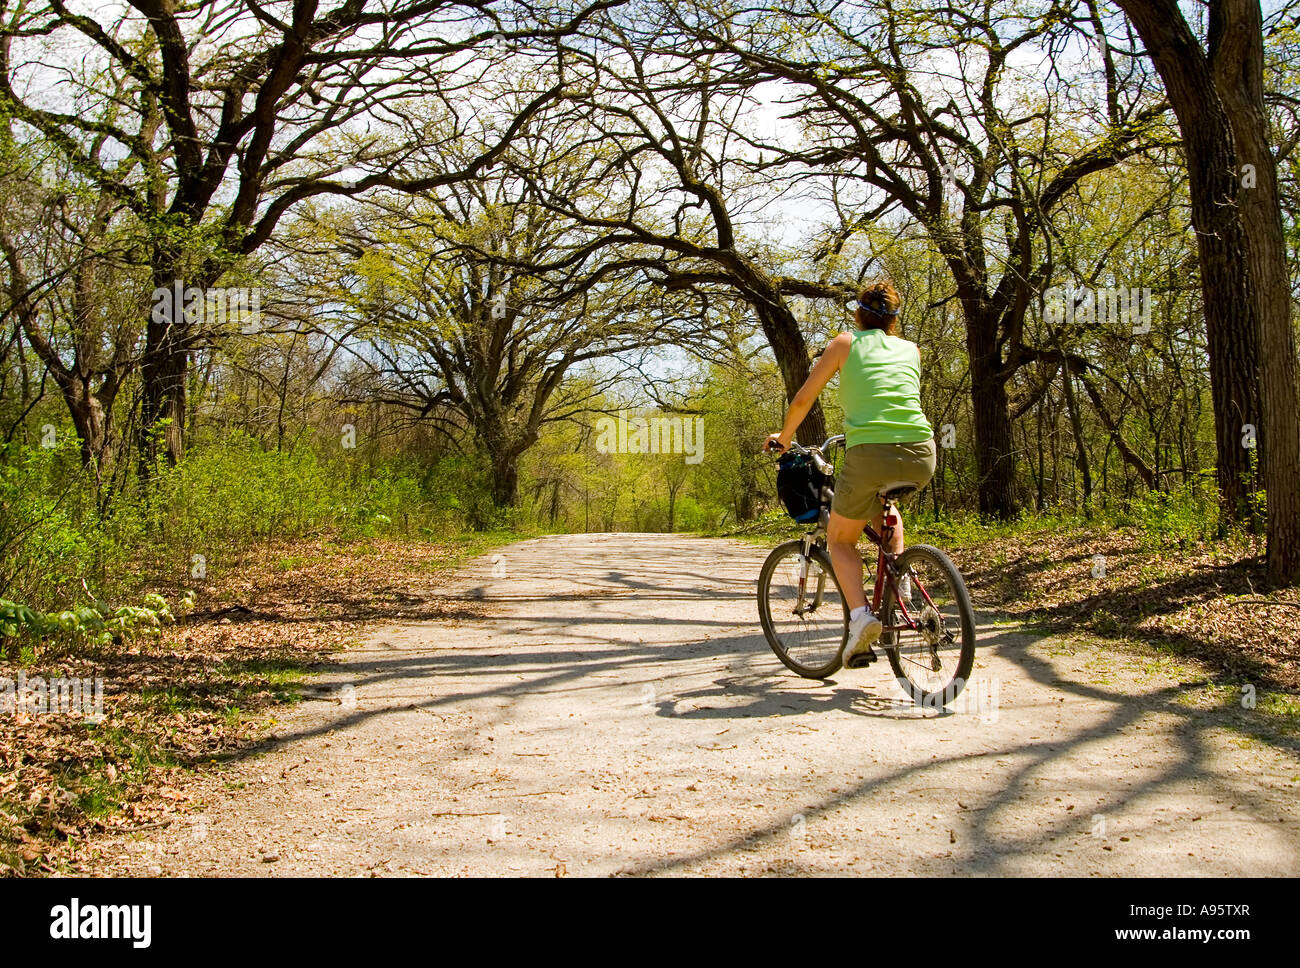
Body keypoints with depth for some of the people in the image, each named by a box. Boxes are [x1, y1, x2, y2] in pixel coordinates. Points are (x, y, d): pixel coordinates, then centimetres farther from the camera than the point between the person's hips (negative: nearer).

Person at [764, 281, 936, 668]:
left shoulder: (846, 343, 13)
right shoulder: (911, 350, 23)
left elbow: (803, 400, 13)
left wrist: (782, 439, 30)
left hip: (869, 456, -4)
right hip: (920, 456, 4)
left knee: (840, 538, 18)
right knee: (883, 506, 37)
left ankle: (860, 614, -6)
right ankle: (899, 583, 20)